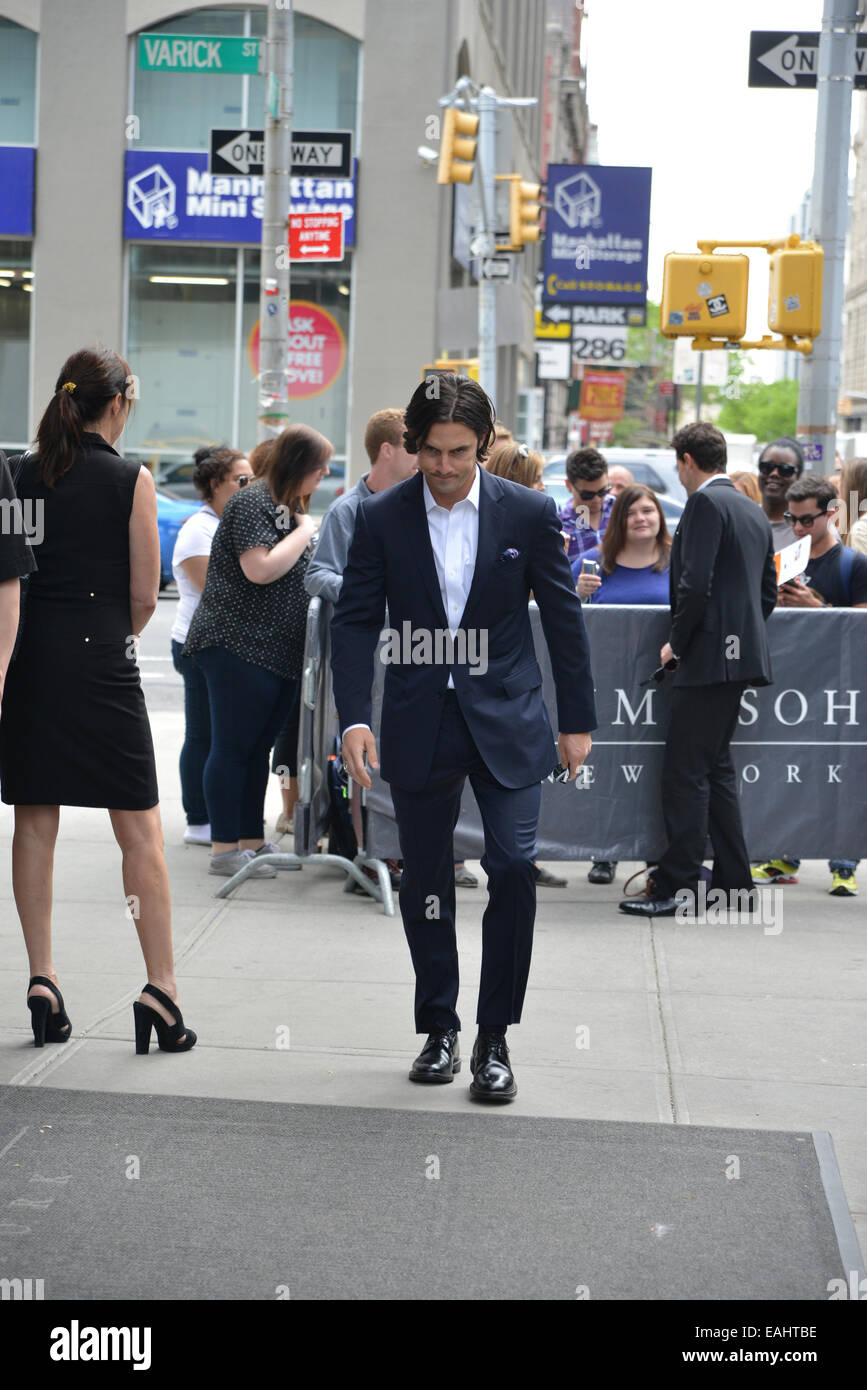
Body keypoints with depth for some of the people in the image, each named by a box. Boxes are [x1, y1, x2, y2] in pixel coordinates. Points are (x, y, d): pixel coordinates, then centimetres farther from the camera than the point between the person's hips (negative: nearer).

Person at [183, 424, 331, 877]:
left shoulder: (290, 506, 18)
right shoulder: (253, 502, -12)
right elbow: (260, 569, -22)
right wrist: (305, 531, -12)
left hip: (280, 652, 9)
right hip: (238, 644, -9)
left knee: (259, 749, 12)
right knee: (233, 747, -5)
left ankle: (253, 841, 17)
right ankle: (224, 849, -2)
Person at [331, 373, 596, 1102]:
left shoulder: (529, 513, -4)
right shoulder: (382, 517, -3)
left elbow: (563, 617, 3)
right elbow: (356, 620, -1)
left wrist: (577, 720, 5)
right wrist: (354, 719, -12)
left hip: (507, 718, -1)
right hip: (419, 725, 1)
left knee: (514, 865, -13)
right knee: (425, 881, 8)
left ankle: (494, 1040, -2)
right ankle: (439, 1028, 24)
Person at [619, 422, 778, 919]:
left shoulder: (705, 504, -11)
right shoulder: (754, 512, 17)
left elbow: (696, 584, -19)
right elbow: (768, 592, 19)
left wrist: (678, 642, -8)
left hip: (710, 656, -10)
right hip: (742, 656, 10)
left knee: (686, 772, -8)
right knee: (716, 766, 16)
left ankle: (678, 886, -9)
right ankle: (734, 878, 18)